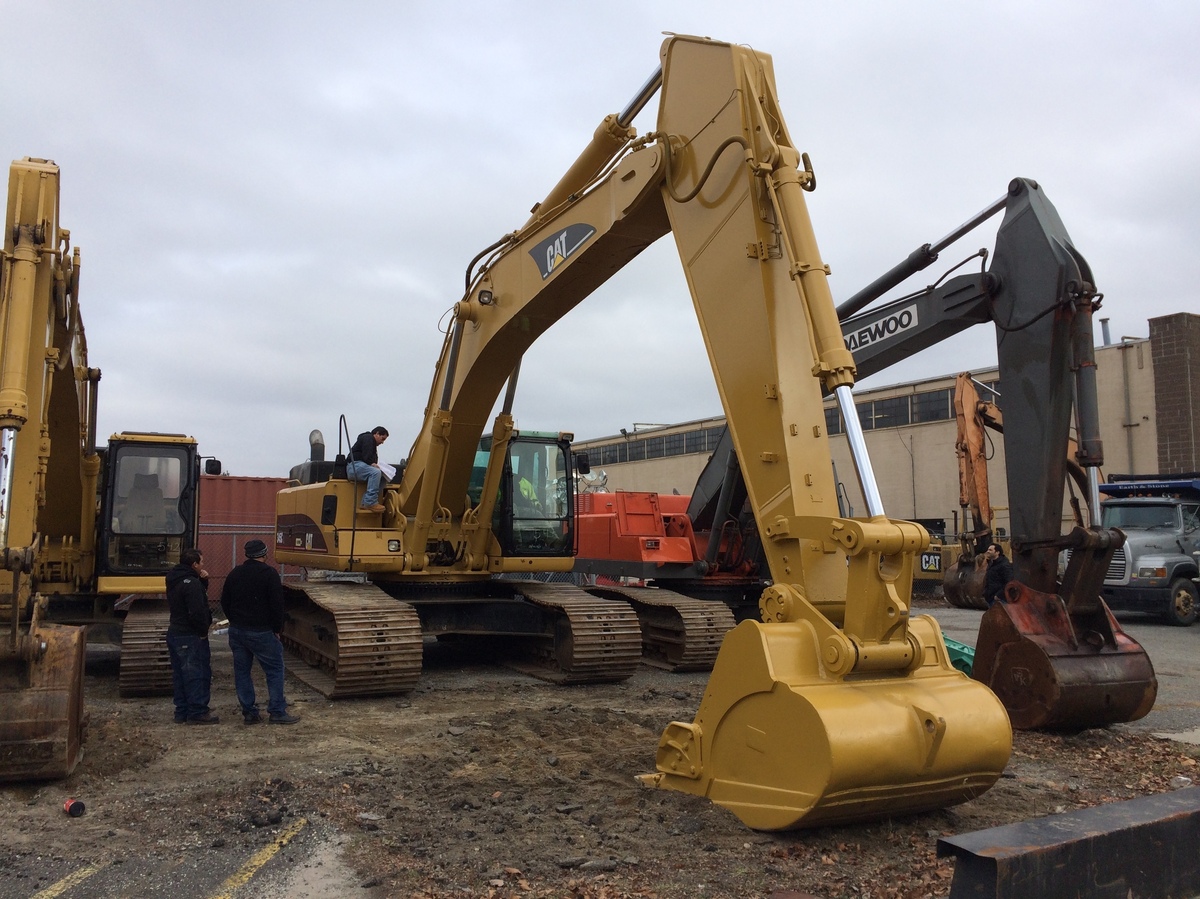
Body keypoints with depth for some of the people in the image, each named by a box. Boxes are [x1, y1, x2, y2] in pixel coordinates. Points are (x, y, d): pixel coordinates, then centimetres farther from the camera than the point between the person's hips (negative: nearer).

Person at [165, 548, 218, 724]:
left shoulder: (174, 581, 12)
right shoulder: (191, 583, -20)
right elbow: (198, 612, -25)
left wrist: (203, 582, 2)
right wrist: (204, 631, -11)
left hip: (174, 633, 10)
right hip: (191, 637, -10)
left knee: (180, 675, 14)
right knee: (197, 675, -3)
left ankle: (182, 712, 19)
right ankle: (197, 713, -1)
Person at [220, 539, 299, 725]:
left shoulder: (235, 573, 8)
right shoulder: (269, 573, -11)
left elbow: (225, 602, 15)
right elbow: (277, 604, -13)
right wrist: (277, 629, -1)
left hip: (236, 631, 6)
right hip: (260, 632, -6)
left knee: (241, 671, 11)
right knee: (274, 669, 2)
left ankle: (249, 712, 12)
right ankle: (277, 712, 1)